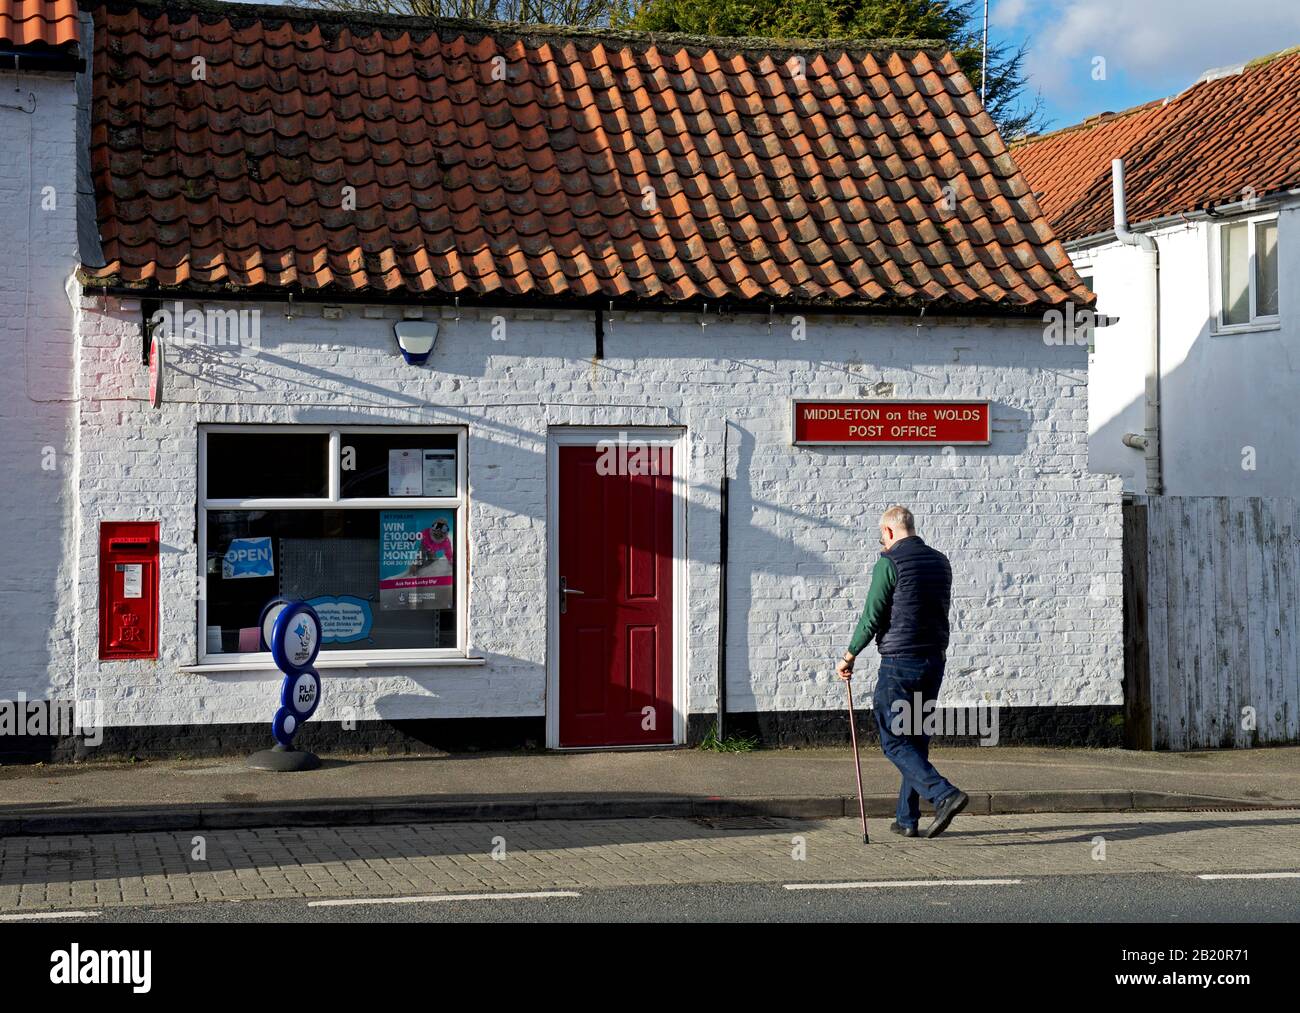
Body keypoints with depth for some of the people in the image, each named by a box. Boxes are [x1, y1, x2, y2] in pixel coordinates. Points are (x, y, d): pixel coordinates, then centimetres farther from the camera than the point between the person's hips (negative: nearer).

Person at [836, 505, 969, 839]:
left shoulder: (890, 563, -10)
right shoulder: (940, 562, 11)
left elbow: (872, 617, -10)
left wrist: (849, 657, 1)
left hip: (899, 663, -7)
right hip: (935, 661, 7)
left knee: (894, 742, -2)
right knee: (917, 740, 13)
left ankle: (945, 794, -18)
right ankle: (907, 819, 16)